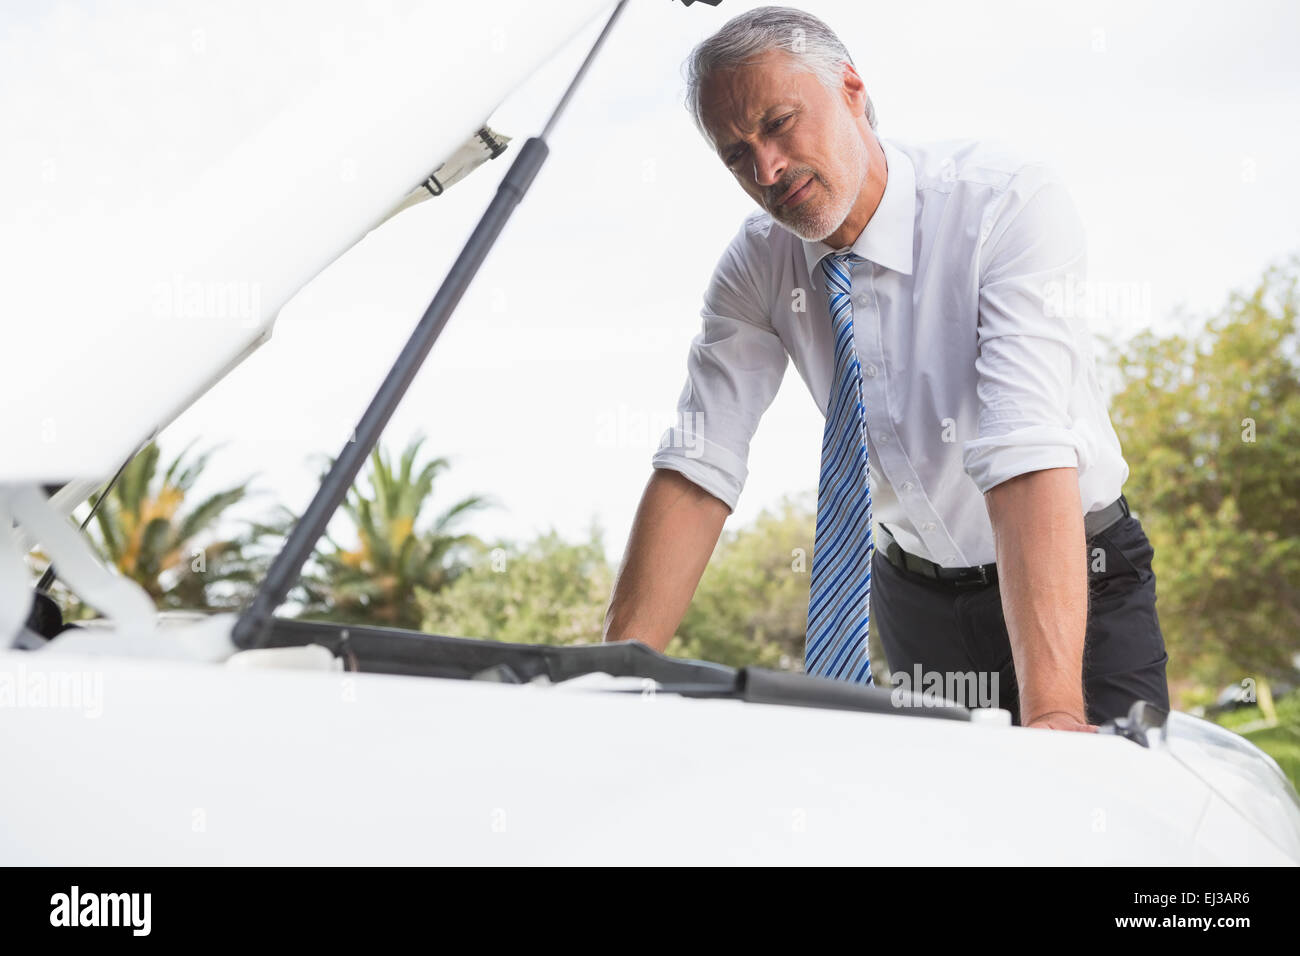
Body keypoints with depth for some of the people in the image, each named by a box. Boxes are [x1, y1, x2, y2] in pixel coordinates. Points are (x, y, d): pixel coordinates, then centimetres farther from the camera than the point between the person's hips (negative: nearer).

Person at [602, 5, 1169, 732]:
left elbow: (1030, 454, -37)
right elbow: (698, 470, -16)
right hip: (913, 590, 4)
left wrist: (1052, 710, -45)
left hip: (1076, 582, -3)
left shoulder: (1012, 203, -25)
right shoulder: (758, 264, -9)